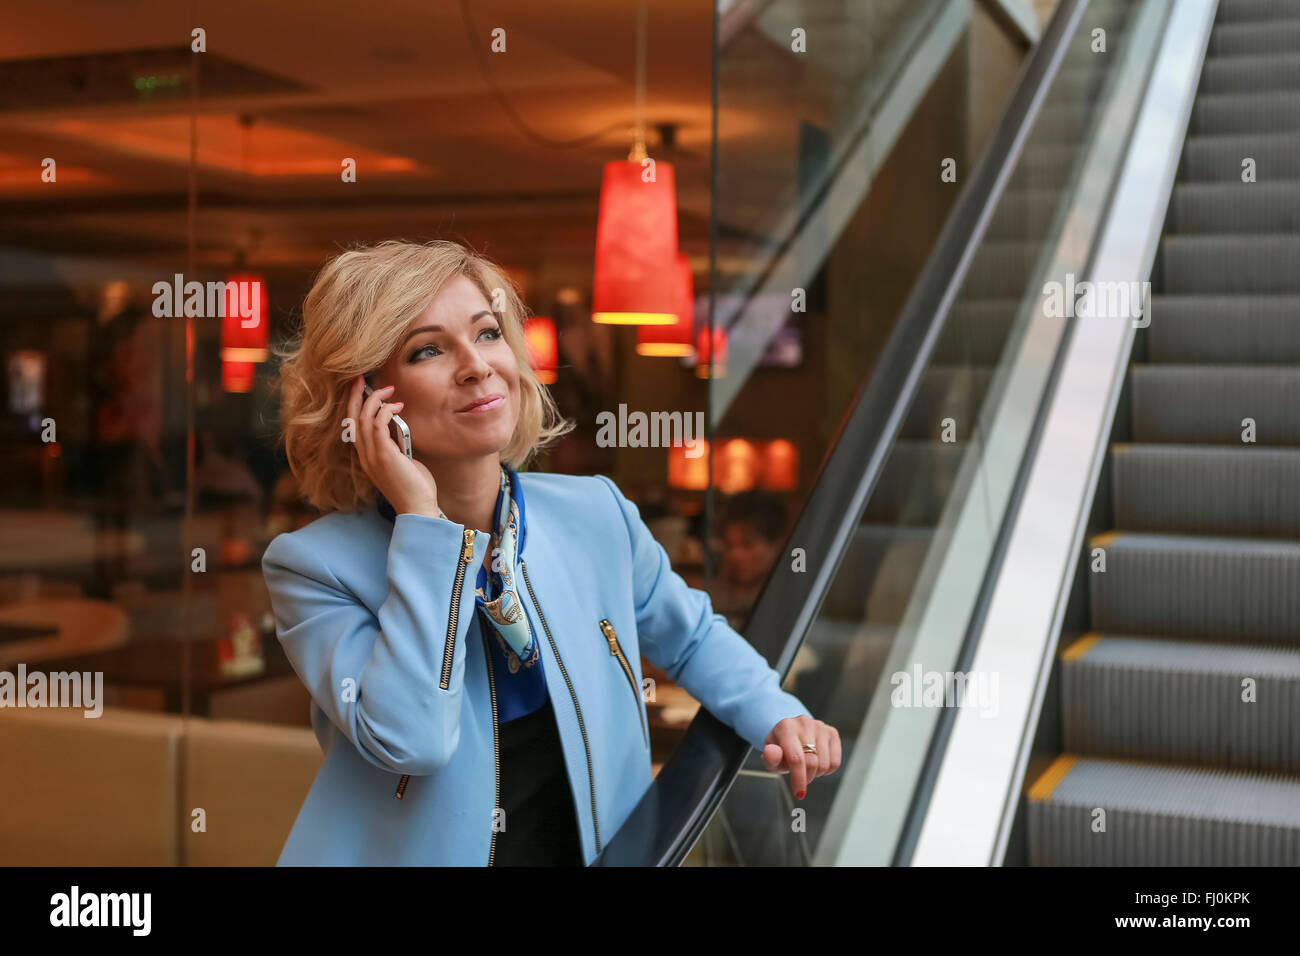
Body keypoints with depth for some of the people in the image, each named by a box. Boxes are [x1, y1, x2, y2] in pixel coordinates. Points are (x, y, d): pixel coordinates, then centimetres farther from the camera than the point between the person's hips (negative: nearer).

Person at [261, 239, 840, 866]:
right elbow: (408, 741, -24)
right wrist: (421, 520, -20)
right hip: (422, 853, -3)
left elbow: (691, 638, 14)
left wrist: (774, 715, -2)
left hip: (602, 849, 3)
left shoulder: (597, 514, -2)